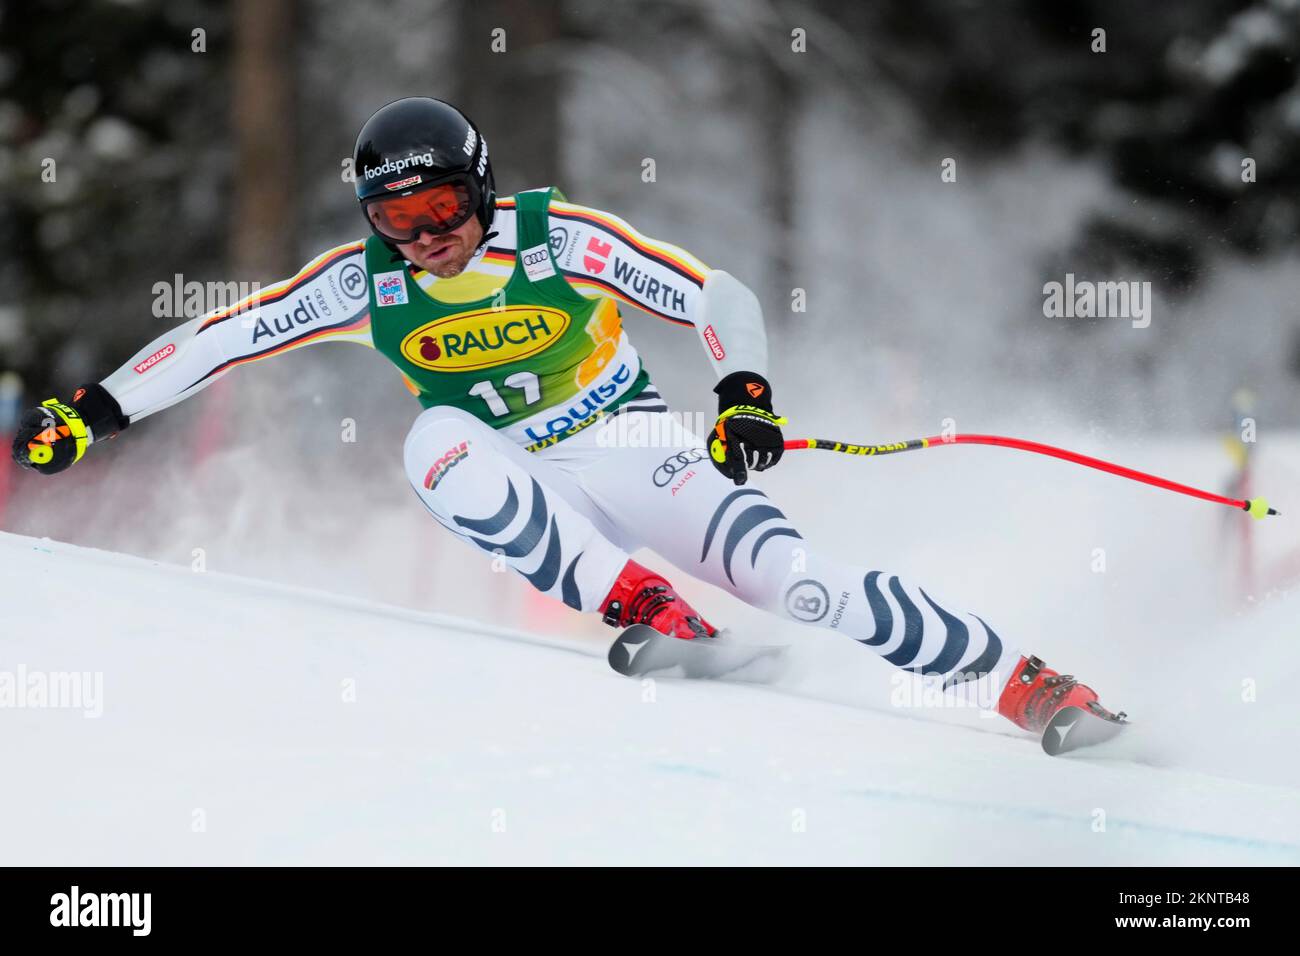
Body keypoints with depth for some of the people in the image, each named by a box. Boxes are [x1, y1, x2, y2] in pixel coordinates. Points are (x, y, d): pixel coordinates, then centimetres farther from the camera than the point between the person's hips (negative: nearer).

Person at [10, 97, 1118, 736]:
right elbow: (221, 335, -7)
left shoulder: (559, 238, -16)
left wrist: (744, 393, -32)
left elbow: (721, 296, -15)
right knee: (438, 443, -32)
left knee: (788, 576, -24)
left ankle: (1025, 681, -18)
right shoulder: (366, 284, -9)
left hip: (631, 444, -2)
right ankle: (655, 619, -32)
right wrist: (100, 406, -17)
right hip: (519, 479, 3)